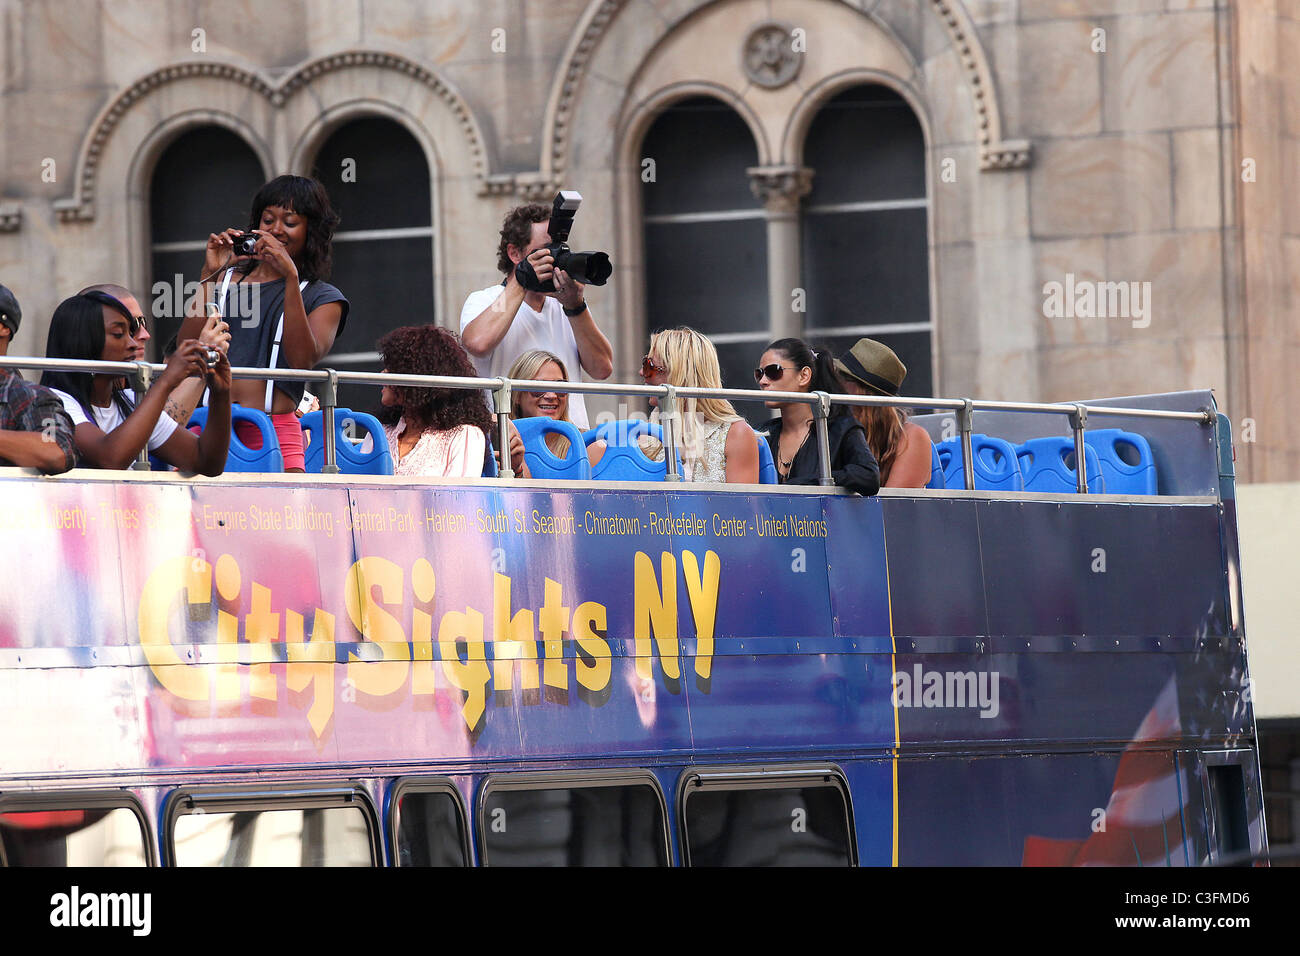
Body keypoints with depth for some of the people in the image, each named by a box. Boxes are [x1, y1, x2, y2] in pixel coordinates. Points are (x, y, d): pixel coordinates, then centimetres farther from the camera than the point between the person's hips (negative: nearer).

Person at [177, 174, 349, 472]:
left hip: (275, 432, -2)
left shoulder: (322, 298, 13)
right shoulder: (228, 279, 18)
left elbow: (303, 360, -7)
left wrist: (291, 277, -11)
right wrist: (209, 274, 1)